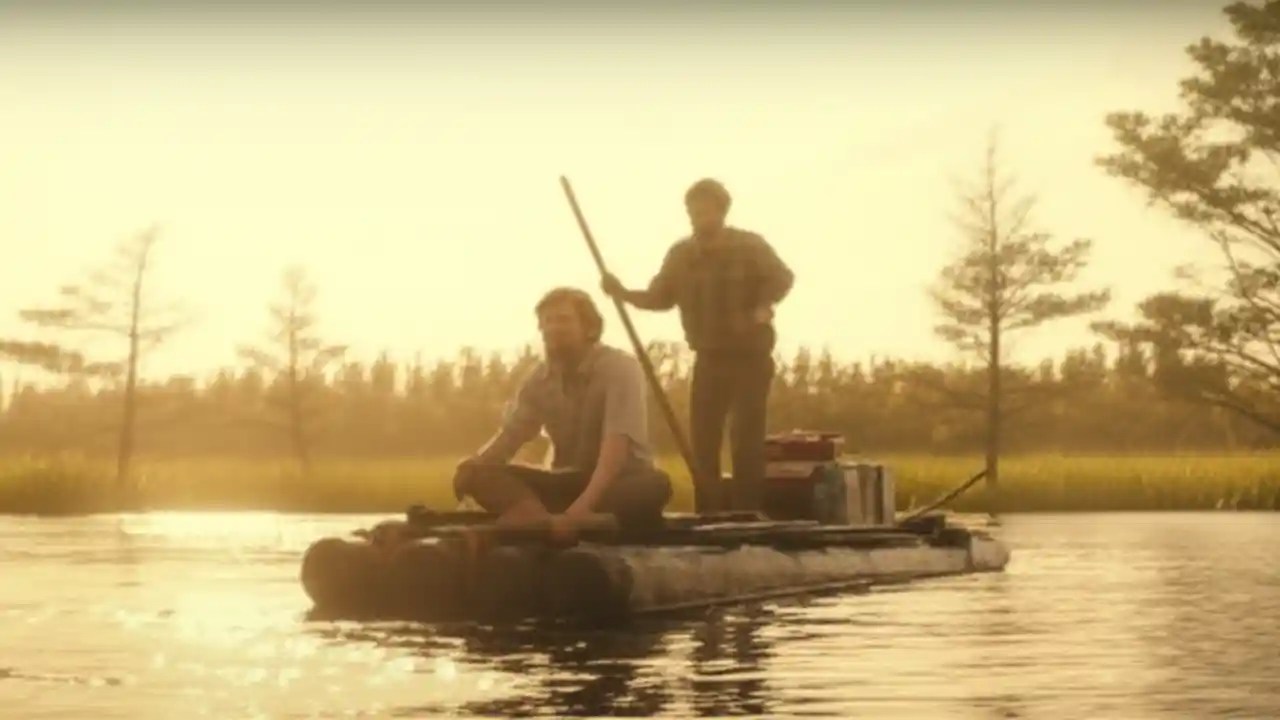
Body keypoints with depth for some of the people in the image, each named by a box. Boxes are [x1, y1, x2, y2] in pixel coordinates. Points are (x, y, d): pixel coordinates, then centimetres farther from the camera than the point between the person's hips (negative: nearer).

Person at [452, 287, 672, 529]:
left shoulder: (620, 368, -15)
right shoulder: (540, 378, 2)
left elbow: (616, 443, -27)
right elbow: (510, 434, 2)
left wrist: (586, 503, -41)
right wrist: (475, 463, -22)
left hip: (621, 481, -5)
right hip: (569, 481, 5)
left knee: (654, 484, -39)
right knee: (480, 475, -16)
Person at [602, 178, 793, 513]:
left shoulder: (749, 246, -9)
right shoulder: (681, 254, 0)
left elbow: (782, 278, -16)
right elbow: (659, 297, 3)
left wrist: (764, 307, -35)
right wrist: (623, 293, -15)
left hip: (751, 357, -3)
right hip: (709, 359, 4)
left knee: (747, 441, -6)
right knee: (703, 443, 1)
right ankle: (709, 517, 8)